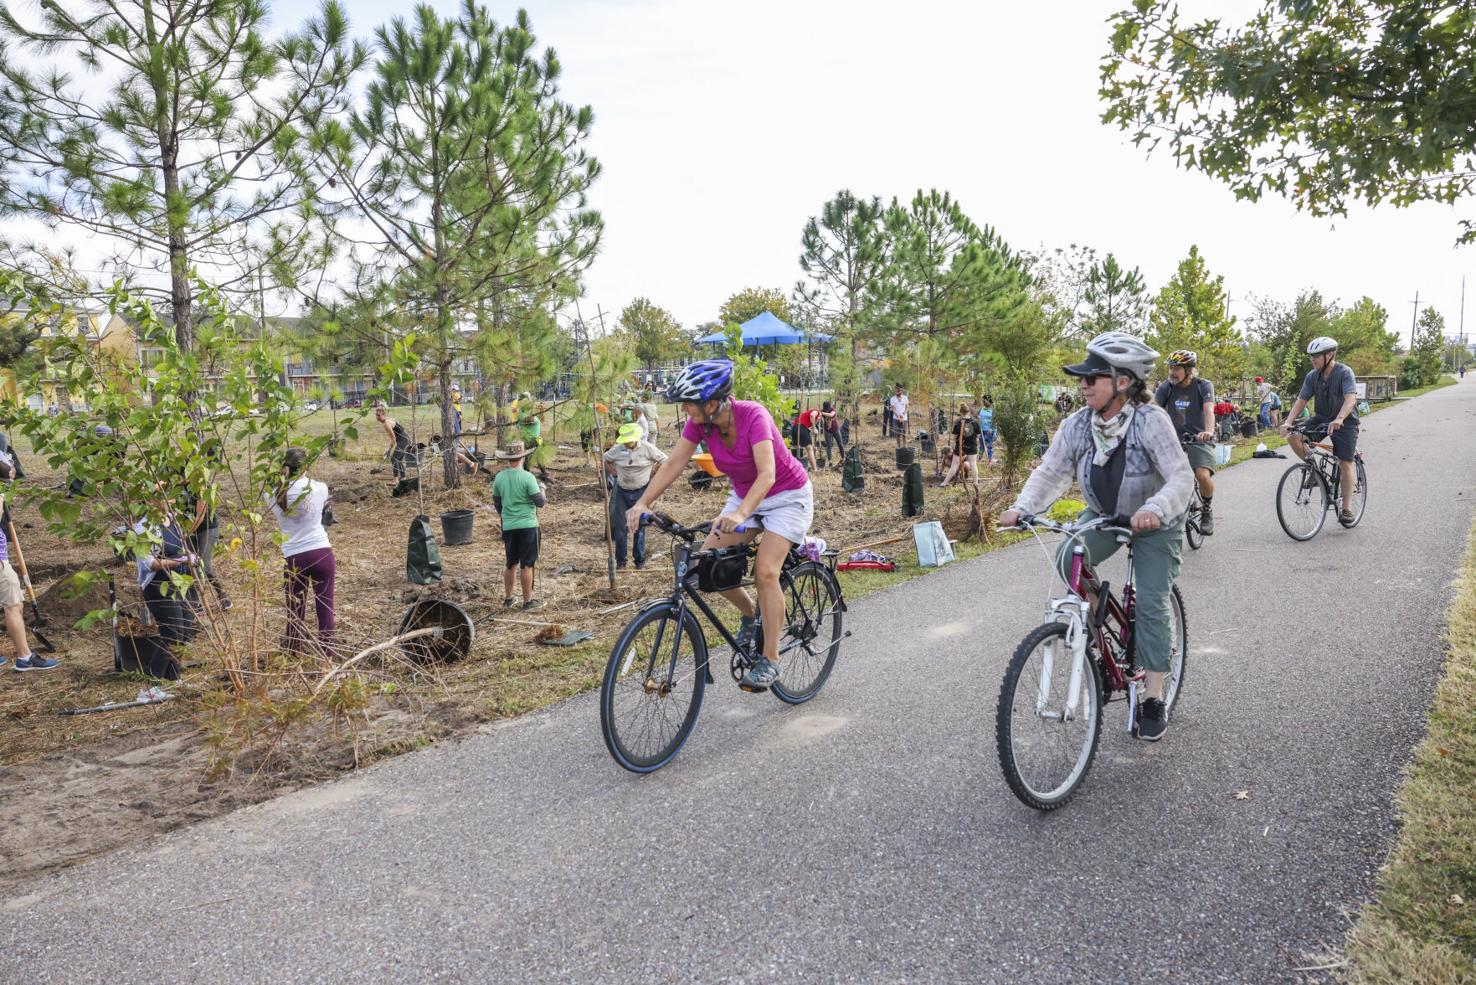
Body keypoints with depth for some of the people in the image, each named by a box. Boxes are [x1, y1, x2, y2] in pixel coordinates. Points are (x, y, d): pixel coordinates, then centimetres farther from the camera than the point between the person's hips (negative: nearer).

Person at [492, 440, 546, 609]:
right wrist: (541, 488, 7)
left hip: (508, 527, 5)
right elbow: (540, 503, -13)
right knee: (527, 565, 2)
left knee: (510, 564, 17)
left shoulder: (499, 478, 3)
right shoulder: (527, 477, -14)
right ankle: (528, 601, 9)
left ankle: (508, 599, 25)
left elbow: (497, 504, 13)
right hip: (527, 525, -5)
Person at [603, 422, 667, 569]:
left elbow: (665, 460, -3)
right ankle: (620, 560, 11)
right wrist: (615, 473, 2)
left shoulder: (647, 448, -11)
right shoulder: (617, 449, -6)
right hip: (622, 491, 2)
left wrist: (651, 471, -4)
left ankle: (640, 560, 14)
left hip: (641, 491, -2)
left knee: (640, 525, 4)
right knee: (619, 525, 2)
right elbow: (604, 460, 11)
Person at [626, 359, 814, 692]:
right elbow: (674, 463, -14)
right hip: (744, 495, 6)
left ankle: (770, 661, -9)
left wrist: (741, 514, -57)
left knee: (765, 570, -22)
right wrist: (643, 502, -26)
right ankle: (750, 615, 18)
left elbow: (767, 473, -42)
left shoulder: (753, 416, -32)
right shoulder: (699, 421, -15)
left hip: (788, 495, -6)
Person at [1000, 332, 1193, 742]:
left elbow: (1181, 476, -32)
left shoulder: (1151, 420, -28)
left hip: (1154, 522, -4)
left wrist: (1155, 510, -52)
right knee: (1068, 559, -25)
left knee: (1151, 603, -8)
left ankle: (1153, 699, 3)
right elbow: (1050, 472, -13)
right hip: (1103, 515, 4)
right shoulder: (1077, 425, -15)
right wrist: (1022, 508, -30)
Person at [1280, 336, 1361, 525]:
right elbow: (1301, 400, -5)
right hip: (1321, 418, 5)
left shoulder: (1344, 373, -19)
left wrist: (1338, 420, -49)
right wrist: (1288, 421, -21)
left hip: (1345, 421, -5)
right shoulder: (1312, 376, -2)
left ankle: (1346, 505, 6)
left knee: (1345, 463, -6)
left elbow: (1351, 398, -32)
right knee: (1293, 437, -19)